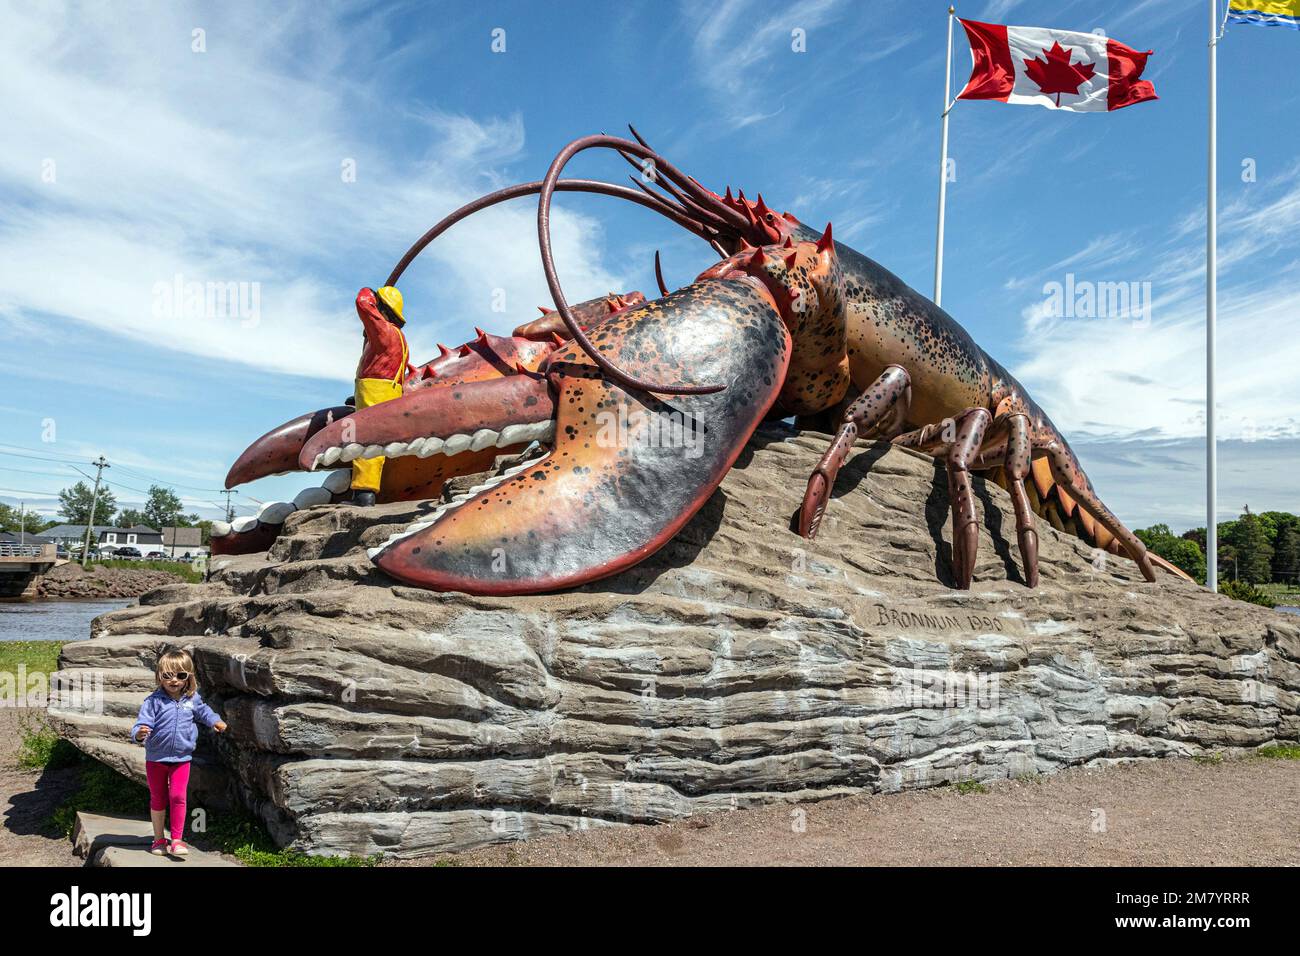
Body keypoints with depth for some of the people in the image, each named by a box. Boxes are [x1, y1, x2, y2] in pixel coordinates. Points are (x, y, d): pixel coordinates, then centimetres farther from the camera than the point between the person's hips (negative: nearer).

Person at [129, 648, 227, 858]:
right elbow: (143, 722, -22)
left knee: (178, 797, -6)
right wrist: (139, 734, -42)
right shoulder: (153, 701, -15)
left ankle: (177, 840, 3)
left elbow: (202, 710, 20)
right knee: (157, 799, 13)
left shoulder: (192, 699, -2)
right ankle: (159, 839, 26)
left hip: (181, 758, 1)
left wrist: (215, 721, 10)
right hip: (156, 757, -1)